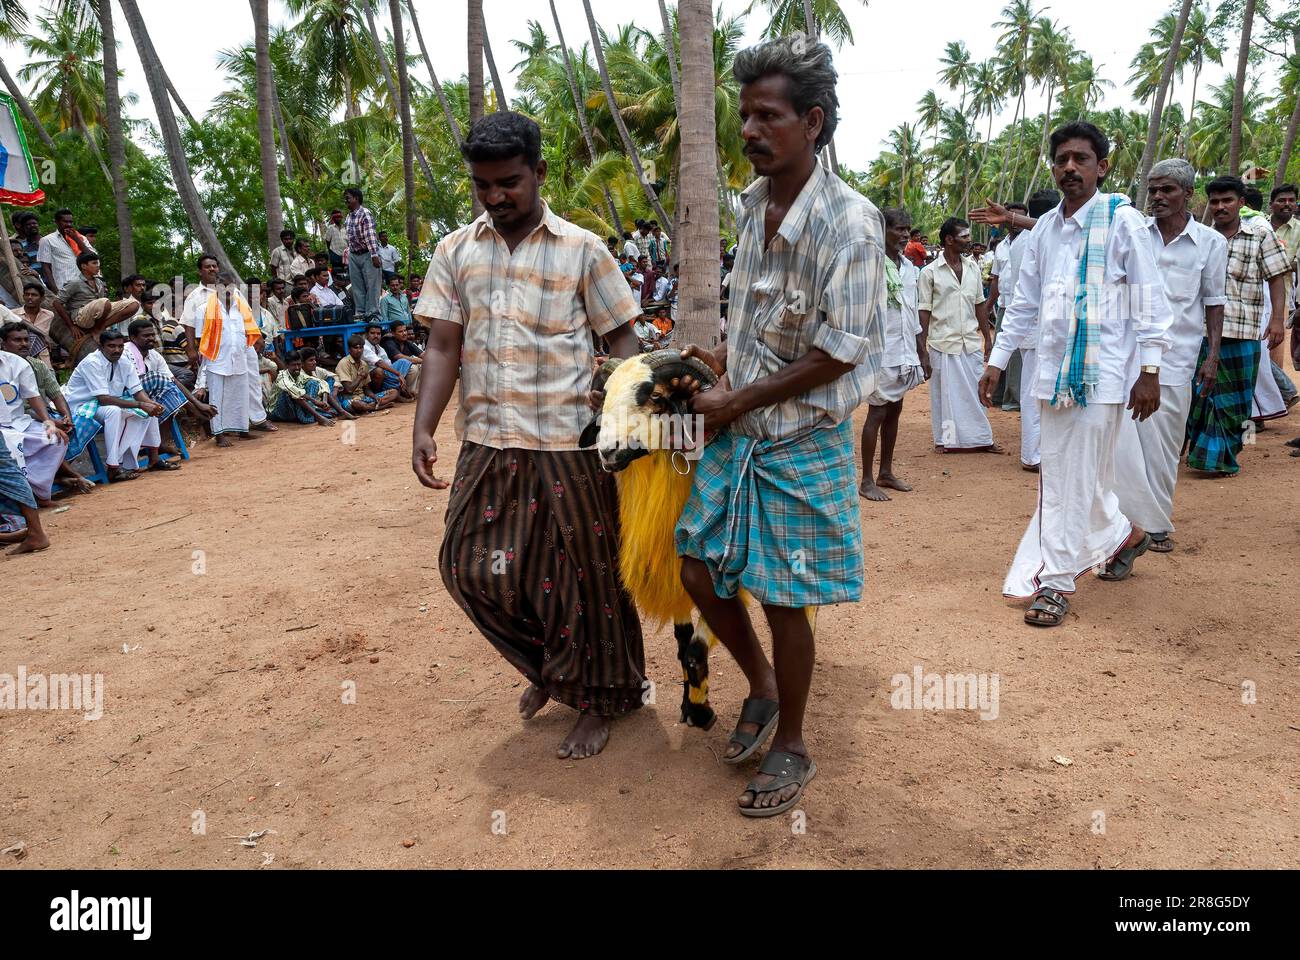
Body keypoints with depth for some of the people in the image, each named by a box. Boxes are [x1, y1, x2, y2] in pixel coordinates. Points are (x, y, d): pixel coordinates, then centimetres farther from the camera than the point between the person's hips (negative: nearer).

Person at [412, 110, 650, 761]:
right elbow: (442, 347, 5)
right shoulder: (455, 252, 9)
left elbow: (622, 341, 1)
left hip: (567, 444, -3)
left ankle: (597, 701, 27)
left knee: (581, 577, 5)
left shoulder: (582, 250, 1)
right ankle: (548, 664, 33)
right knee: (472, 568, 7)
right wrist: (423, 429, -6)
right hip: (485, 444, 4)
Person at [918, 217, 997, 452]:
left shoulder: (973, 267, 8)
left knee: (974, 391, 8)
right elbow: (924, 311, -5)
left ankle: (981, 439, 16)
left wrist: (987, 337, 11)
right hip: (943, 342, -4)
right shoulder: (930, 272, -5)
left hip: (971, 342, 4)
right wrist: (922, 347, -7)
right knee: (945, 393, 4)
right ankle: (946, 439, 15)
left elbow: (980, 304, 13)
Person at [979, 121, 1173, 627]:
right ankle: (1124, 534, 37)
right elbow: (1024, 303, 17)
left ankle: (1054, 581, 3)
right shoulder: (1045, 229, 12)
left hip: (1101, 371, -6)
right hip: (1054, 369, 6)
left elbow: (1150, 300, -6)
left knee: (1076, 477, -4)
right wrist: (996, 362, 14)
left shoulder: (1122, 219, -4)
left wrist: (1150, 370, -11)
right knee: (1062, 474, 12)